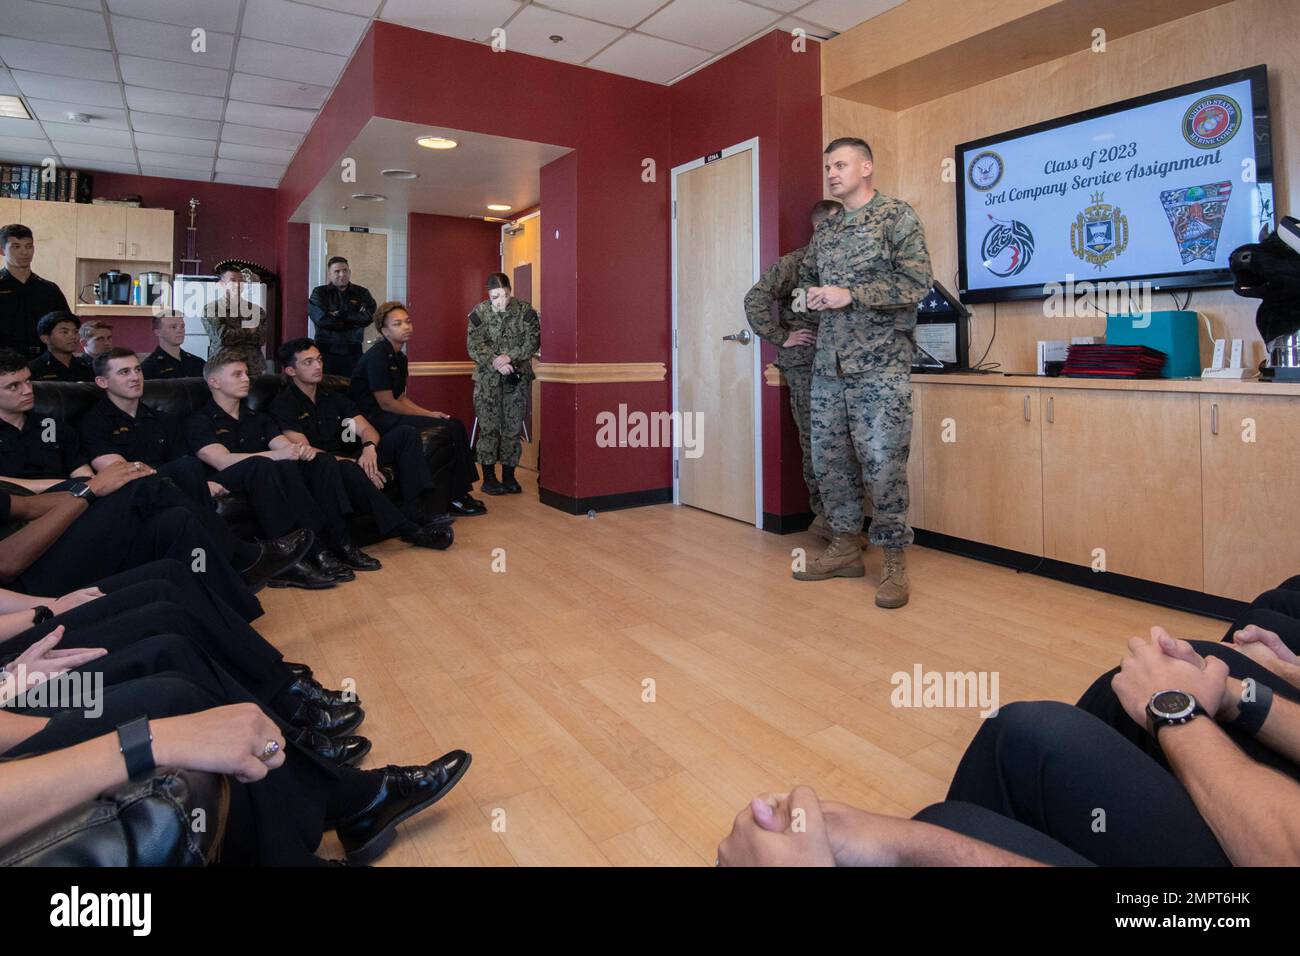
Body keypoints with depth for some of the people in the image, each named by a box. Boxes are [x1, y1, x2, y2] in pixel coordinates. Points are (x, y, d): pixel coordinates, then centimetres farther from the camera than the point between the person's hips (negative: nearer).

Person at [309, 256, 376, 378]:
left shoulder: (362, 293, 9)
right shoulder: (319, 293, 6)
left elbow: (368, 317, -8)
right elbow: (320, 319, -10)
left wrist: (340, 314, -8)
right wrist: (354, 321, -6)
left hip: (353, 351, 1)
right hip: (326, 350, 0)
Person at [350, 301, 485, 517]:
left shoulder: (399, 357, 16)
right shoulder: (377, 356, -14)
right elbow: (387, 403, -16)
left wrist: (430, 414, 3)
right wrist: (428, 415, -9)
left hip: (392, 417, 10)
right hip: (375, 419, -9)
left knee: (456, 425, -3)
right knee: (447, 430, -19)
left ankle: (458, 494, -2)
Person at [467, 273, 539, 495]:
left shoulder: (525, 310, 0)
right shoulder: (480, 312, 0)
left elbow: (533, 340, -5)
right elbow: (474, 345, -5)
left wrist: (510, 356, -17)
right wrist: (495, 362, -18)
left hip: (518, 378, 1)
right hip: (487, 379, -1)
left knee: (513, 427, 3)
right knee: (488, 427, -1)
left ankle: (509, 476, 13)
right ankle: (488, 477, 7)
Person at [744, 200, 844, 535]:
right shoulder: (794, 263, -1)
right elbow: (755, 299, -8)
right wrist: (782, 337, -9)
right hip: (804, 363, -5)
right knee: (815, 439, -2)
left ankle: (833, 516, 14)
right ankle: (825, 514, 7)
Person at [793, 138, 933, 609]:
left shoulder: (897, 216, -1)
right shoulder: (825, 230, 17)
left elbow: (918, 282, -10)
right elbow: (806, 277, 29)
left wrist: (850, 295, -14)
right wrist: (813, 296, 5)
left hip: (880, 362, -6)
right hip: (828, 362, 7)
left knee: (884, 463, -7)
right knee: (828, 458, 8)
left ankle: (894, 561, 5)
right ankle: (845, 547, 22)